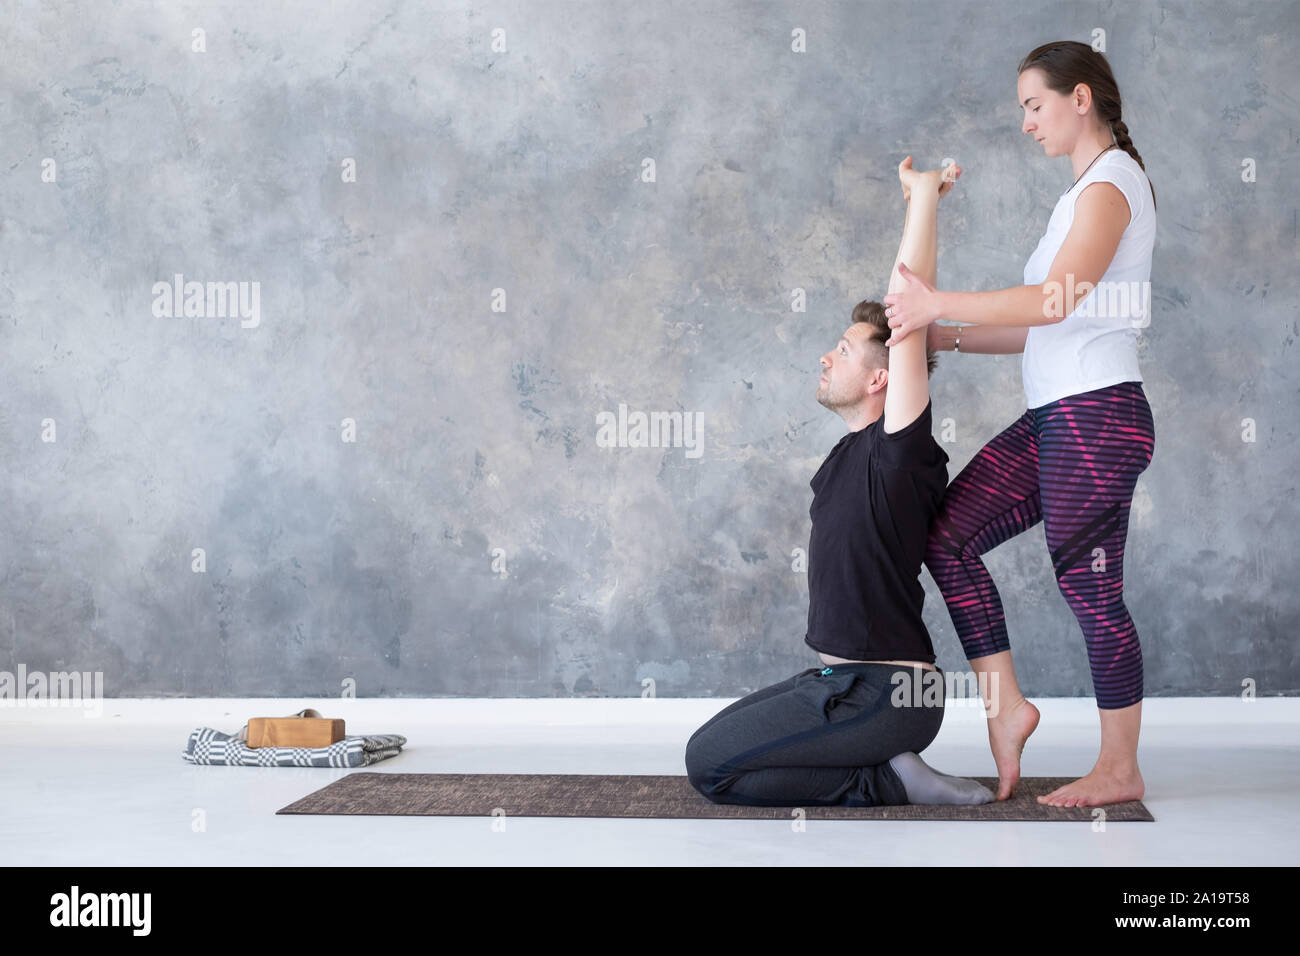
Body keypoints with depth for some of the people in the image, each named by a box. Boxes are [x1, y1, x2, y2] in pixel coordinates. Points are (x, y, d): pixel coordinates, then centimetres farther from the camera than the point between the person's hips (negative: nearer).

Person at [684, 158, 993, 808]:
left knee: (709, 765, -11)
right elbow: (898, 316, 16)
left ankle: (888, 780, -6)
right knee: (719, 742, 17)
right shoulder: (858, 450, 10)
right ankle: (893, 769, 9)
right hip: (846, 679, 10)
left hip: (880, 697, -10)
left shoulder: (898, 451, -14)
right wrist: (915, 207, 14)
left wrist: (925, 197, -16)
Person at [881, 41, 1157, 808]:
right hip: (1054, 419, 10)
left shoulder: (1110, 182, -10)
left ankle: (1121, 768, 10)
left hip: (1095, 416, -9)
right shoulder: (1089, 191, 19)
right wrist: (948, 337, 11)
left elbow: (1055, 303, -23)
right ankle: (1005, 706, 10)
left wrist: (938, 304, -18)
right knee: (949, 535, 4)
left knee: (1090, 587, -2)